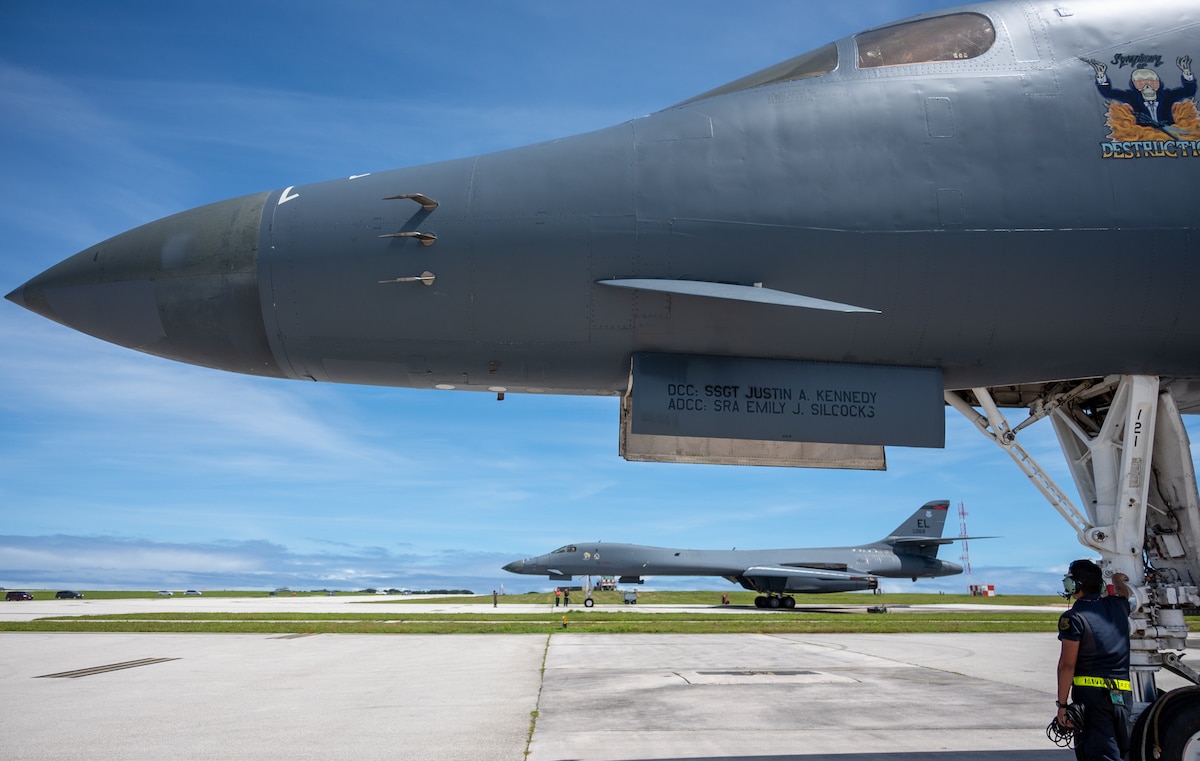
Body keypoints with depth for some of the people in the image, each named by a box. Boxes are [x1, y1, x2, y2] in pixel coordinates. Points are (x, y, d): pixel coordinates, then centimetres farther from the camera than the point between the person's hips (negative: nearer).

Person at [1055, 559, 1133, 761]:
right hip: (1123, 693, 6)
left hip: (1091, 692, -6)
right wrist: (1118, 579, 60)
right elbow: (1123, 591, 37)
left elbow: (1067, 665, -13)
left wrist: (1062, 704, -8)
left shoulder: (1074, 618, -10)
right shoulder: (1116, 606, 9)